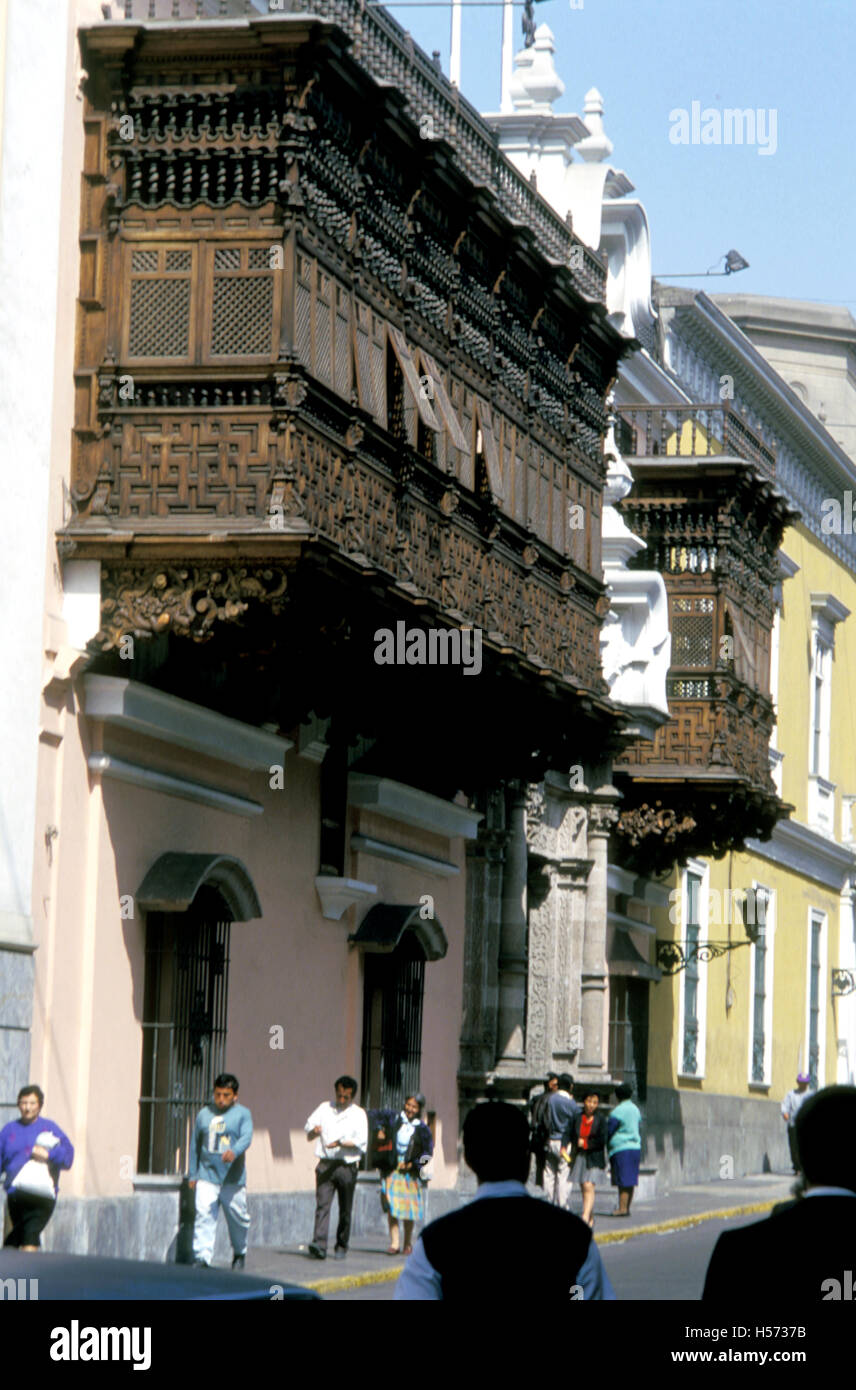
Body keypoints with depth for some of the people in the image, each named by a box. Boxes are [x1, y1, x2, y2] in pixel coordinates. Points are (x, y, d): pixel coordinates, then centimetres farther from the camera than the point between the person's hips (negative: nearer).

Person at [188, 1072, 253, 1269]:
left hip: (233, 1179, -2)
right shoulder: (204, 1114, 12)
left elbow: (246, 1138, -15)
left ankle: (239, 1253, 30)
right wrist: (193, 1174, 17)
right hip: (207, 1177, 2)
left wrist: (234, 1151, -36)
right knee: (204, 1216, -12)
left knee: (238, 1219, 8)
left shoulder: (242, 1114, 2)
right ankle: (202, 1256, -14)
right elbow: (195, 1144, 19)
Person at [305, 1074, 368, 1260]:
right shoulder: (324, 1108, 12)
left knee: (345, 1210, 6)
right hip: (326, 1165, 0)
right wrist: (314, 1131, -16)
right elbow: (308, 1129, 7)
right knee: (322, 1204, -13)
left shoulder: (358, 1114, 6)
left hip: (347, 1166, 0)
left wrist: (341, 1143, -18)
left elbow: (362, 1142, -4)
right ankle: (319, 1245, -23)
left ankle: (341, 1247, 18)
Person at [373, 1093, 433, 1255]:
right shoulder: (393, 1118, 4)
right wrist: (379, 1130, 3)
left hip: (410, 1173, -1)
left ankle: (407, 1244, 17)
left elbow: (427, 1152, 4)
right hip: (391, 1169, 1)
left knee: (408, 1210, 2)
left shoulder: (422, 1129, 2)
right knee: (391, 1206, -8)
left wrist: (412, 1164, -6)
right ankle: (394, 1243, -7)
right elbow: (374, 1114, 16)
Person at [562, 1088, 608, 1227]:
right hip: (579, 1157, 4)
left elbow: (602, 1140, -9)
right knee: (584, 1188, 11)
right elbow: (567, 1134, -4)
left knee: (588, 1187, -17)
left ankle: (585, 1217, -24)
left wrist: (585, 1143, -9)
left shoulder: (600, 1119, -4)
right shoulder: (576, 1117, 2)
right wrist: (564, 1147, -21)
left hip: (594, 1158, -3)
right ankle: (591, 1217, 26)